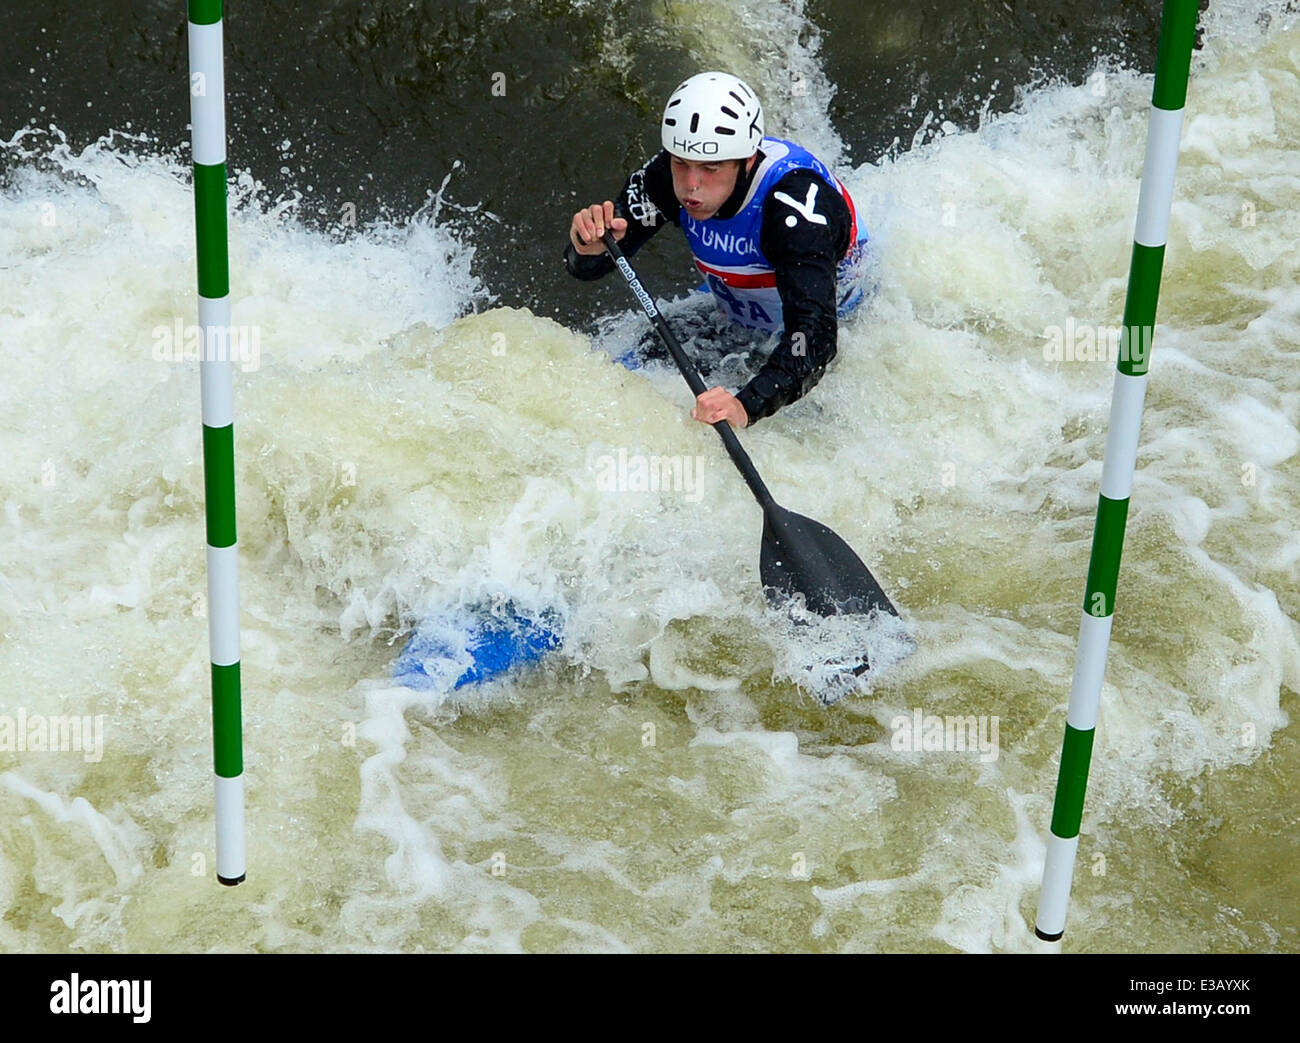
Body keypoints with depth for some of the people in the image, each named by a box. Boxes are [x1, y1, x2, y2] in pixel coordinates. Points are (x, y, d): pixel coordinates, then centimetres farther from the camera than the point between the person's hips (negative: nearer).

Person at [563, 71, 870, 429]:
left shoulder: (795, 201, -42)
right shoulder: (667, 175, -26)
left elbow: (815, 335, -51)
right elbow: (586, 266, -18)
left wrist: (747, 406, -67)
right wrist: (589, 248, -44)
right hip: (733, 315, 4)